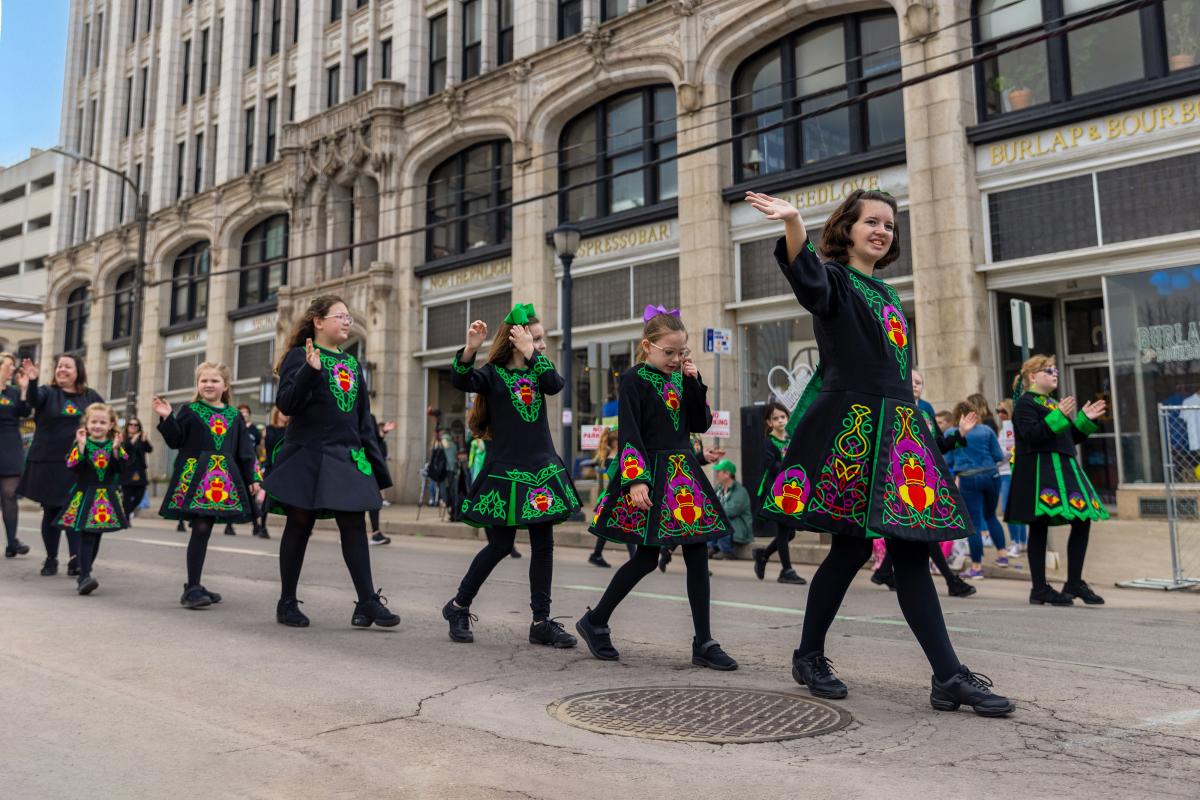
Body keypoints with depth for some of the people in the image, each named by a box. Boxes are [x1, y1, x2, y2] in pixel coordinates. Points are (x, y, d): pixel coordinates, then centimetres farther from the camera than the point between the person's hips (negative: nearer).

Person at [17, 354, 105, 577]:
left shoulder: (91, 397, 6)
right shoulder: (48, 393, 2)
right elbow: (34, 400, -21)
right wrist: (32, 381, -40)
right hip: (47, 463, 0)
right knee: (50, 511, 7)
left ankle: (76, 560, -3)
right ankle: (51, 559, 19)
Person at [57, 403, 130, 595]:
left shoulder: (114, 444, 6)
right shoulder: (81, 443, -1)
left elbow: (121, 468, -6)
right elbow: (72, 466, -14)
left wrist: (116, 449, -16)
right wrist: (81, 446, -19)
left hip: (107, 497, 3)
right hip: (85, 496, -3)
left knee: (96, 536, 13)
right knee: (86, 537, -12)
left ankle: (85, 573, 27)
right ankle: (84, 577, -16)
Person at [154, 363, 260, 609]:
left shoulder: (235, 416, 12)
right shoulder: (189, 411, 4)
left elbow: (245, 451, 12)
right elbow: (175, 441, -1)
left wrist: (252, 478, 8)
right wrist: (167, 418, -13)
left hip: (224, 479, 4)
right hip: (196, 477, -4)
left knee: (205, 529, 8)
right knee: (200, 528, -11)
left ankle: (194, 586, 20)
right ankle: (192, 589, -5)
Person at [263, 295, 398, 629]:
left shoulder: (352, 363, 15)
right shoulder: (300, 356, -2)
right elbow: (285, 404, -14)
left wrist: (375, 462, 12)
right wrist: (310, 371, -28)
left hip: (348, 457, 5)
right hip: (307, 456, -5)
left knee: (355, 526, 0)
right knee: (300, 525, 3)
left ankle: (368, 602, 1)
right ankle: (287, 603, 17)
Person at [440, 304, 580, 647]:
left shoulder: (538, 371, 11)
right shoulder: (493, 373, -1)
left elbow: (555, 385, -11)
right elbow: (461, 381, -20)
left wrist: (531, 353, -15)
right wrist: (470, 349, -34)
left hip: (543, 470, 5)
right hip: (505, 471, -5)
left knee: (543, 545, 5)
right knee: (501, 545, -2)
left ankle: (541, 621, 13)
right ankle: (458, 606, 19)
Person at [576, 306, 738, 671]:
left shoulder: (680, 378, 12)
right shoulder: (634, 379, -7)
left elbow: (701, 424, 9)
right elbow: (628, 434, -13)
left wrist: (694, 382, 0)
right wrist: (636, 480, -22)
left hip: (684, 474, 6)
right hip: (650, 475, -6)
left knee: (697, 553, 2)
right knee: (647, 557, -2)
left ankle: (704, 644, 10)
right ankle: (595, 622, 18)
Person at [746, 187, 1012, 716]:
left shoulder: (886, 293, 22)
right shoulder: (836, 281, -1)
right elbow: (809, 280, -27)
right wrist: (793, 223, -44)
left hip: (896, 430, 7)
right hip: (851, 428, -7)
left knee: (912, 550, 4)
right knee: (851, 547, -3)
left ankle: (950, 677, 7)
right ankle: (809, 656, 16)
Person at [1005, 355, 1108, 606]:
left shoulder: (1055, 403, 21)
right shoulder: (1025, 403, -5)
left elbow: (1070, 438, 24)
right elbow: (1031, 435, -19)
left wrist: (1086, 419, 13)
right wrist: (1059, 416, -23)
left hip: (1063, 468, 9)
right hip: (1038, 470, -9)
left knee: (1083, 520, 4)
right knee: (1039, 527, -4)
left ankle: (1074, 583, 14)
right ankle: (1039, 589, 3)